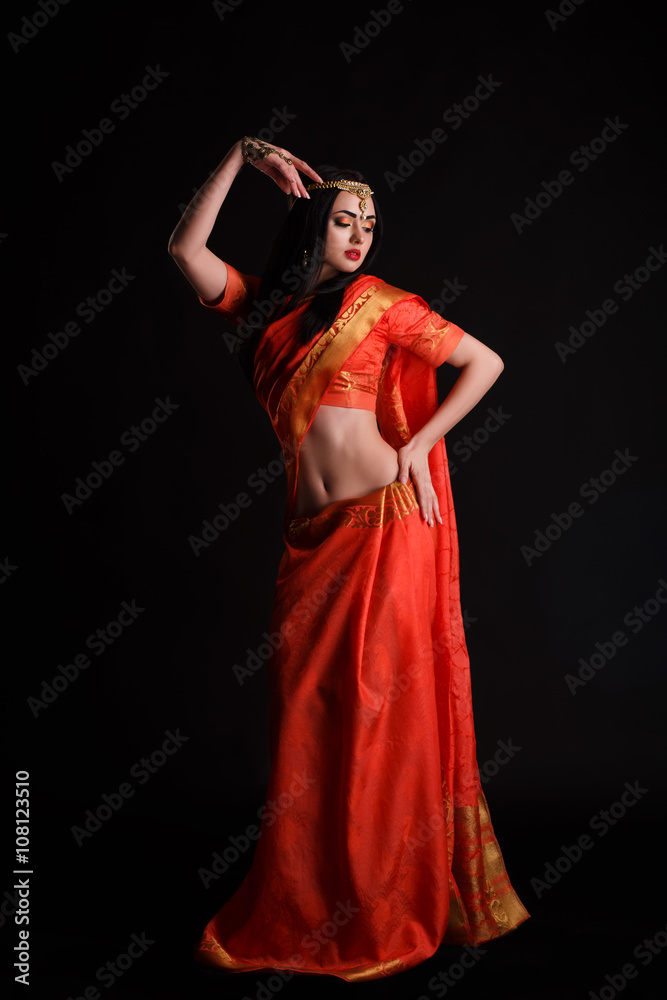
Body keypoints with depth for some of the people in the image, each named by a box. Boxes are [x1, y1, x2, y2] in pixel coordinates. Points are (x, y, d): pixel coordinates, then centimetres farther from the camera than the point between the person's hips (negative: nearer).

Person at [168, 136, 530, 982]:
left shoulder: (377, 302, 2)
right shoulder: (264, 307, 14)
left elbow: (485, 362, 0)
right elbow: (186, 247, 8)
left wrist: (417, 447, -8)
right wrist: (242, 156, 5)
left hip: (386, 521, -4)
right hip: (311, 534, 5)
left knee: (382, 711, 0)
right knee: (307, 719, 9)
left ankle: (385, 913, 16)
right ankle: (303, 910, 25)